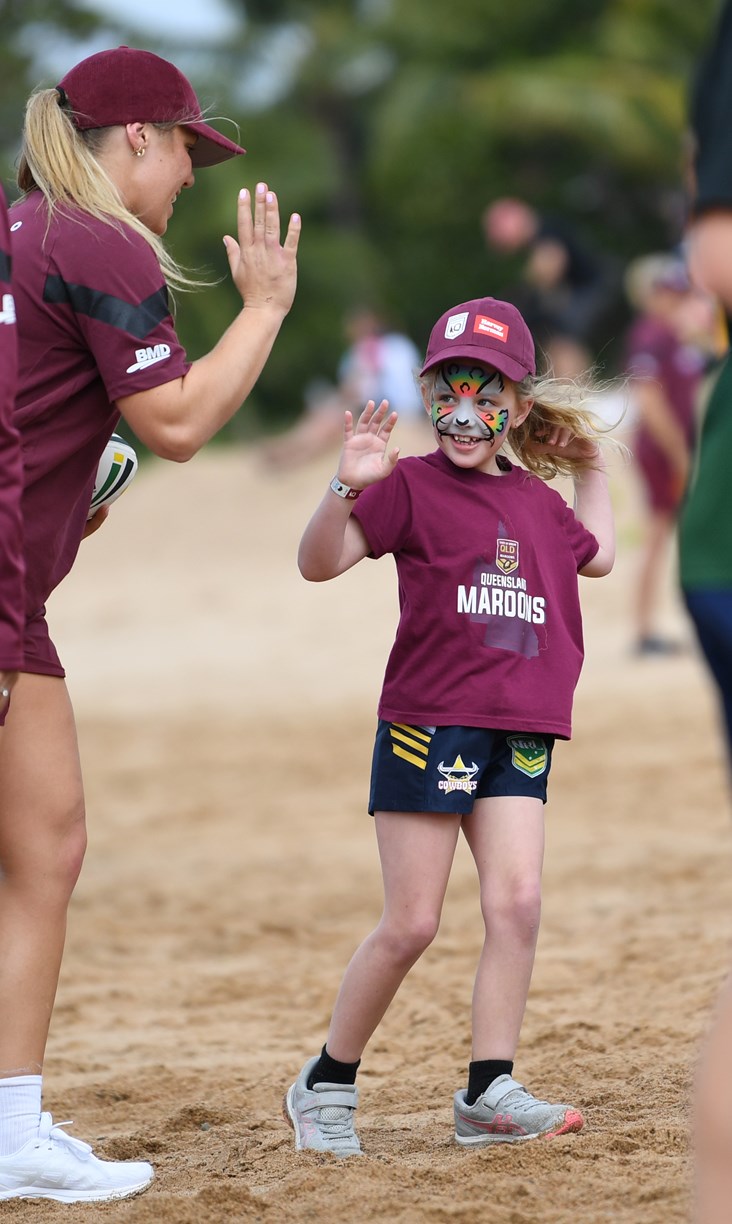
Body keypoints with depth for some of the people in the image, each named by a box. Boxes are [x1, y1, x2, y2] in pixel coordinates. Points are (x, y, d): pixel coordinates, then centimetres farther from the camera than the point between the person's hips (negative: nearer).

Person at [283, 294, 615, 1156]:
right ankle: (326, 1086, 11)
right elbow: (320, 561, -16)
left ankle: (488, 1093, -7)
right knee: (410, 926, -4)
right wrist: (347, 487, -32)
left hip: (518, 736, 5)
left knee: (516, 902, -10)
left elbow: (595, 557, 35)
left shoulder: (535, 498, 14)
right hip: (427, 725, -5)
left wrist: (590, 468, 32)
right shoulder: (412, 485, -3)